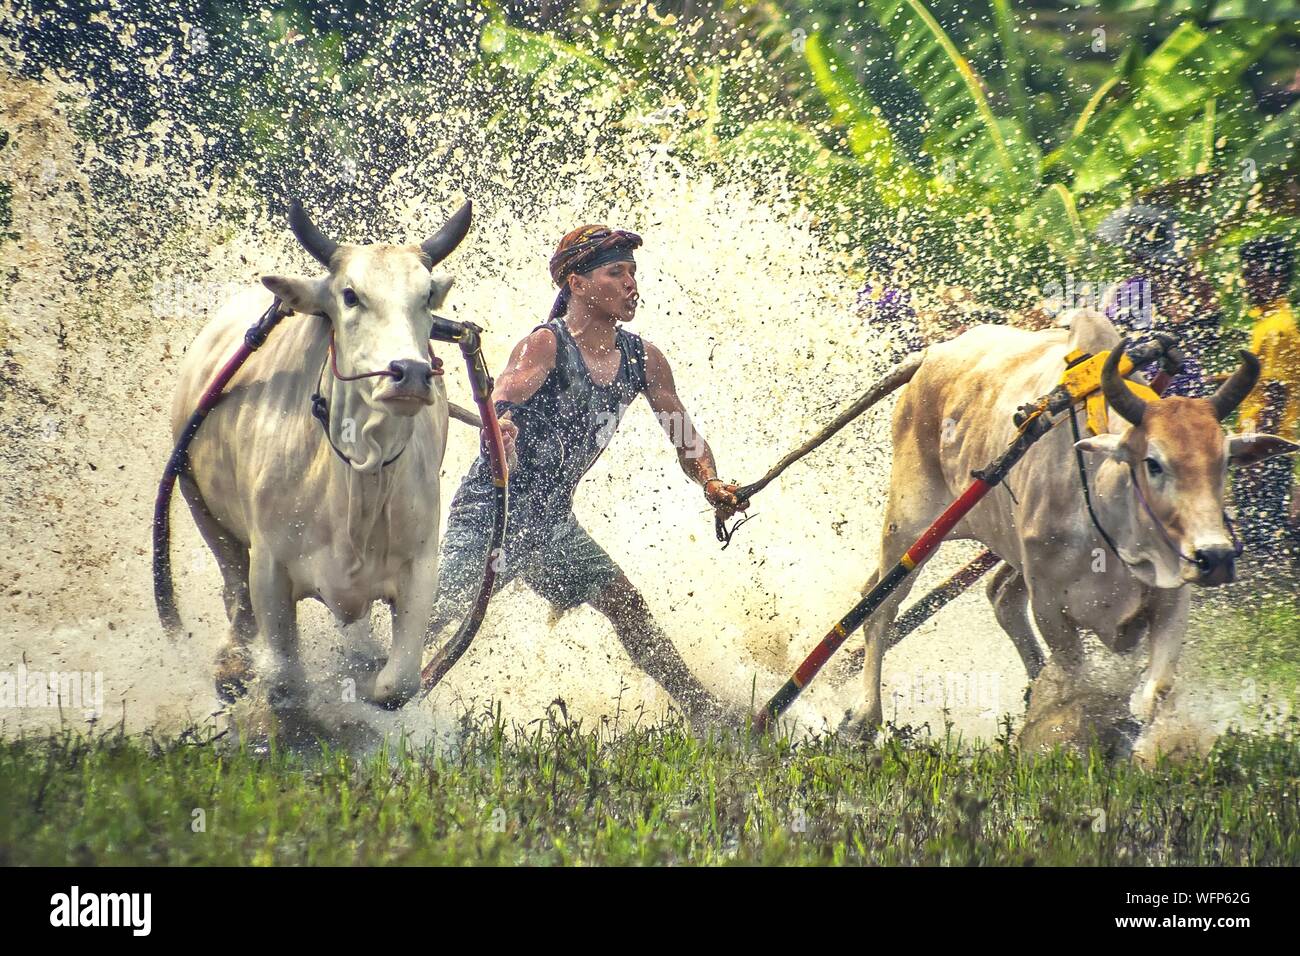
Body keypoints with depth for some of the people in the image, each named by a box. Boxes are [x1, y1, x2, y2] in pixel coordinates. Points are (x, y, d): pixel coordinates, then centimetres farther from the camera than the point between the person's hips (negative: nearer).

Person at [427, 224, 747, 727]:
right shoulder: (547, 344, -16)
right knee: (440, 614, -17)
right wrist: (500, 425, -59)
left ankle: (704, 713, 2)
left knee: (627, 608, -2)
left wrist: (712, 485, -13)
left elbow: (685, 437, 8)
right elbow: (508, 394, -34)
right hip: (489, 509, -6)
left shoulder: (642, 360, 3)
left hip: (552, 519, 6)